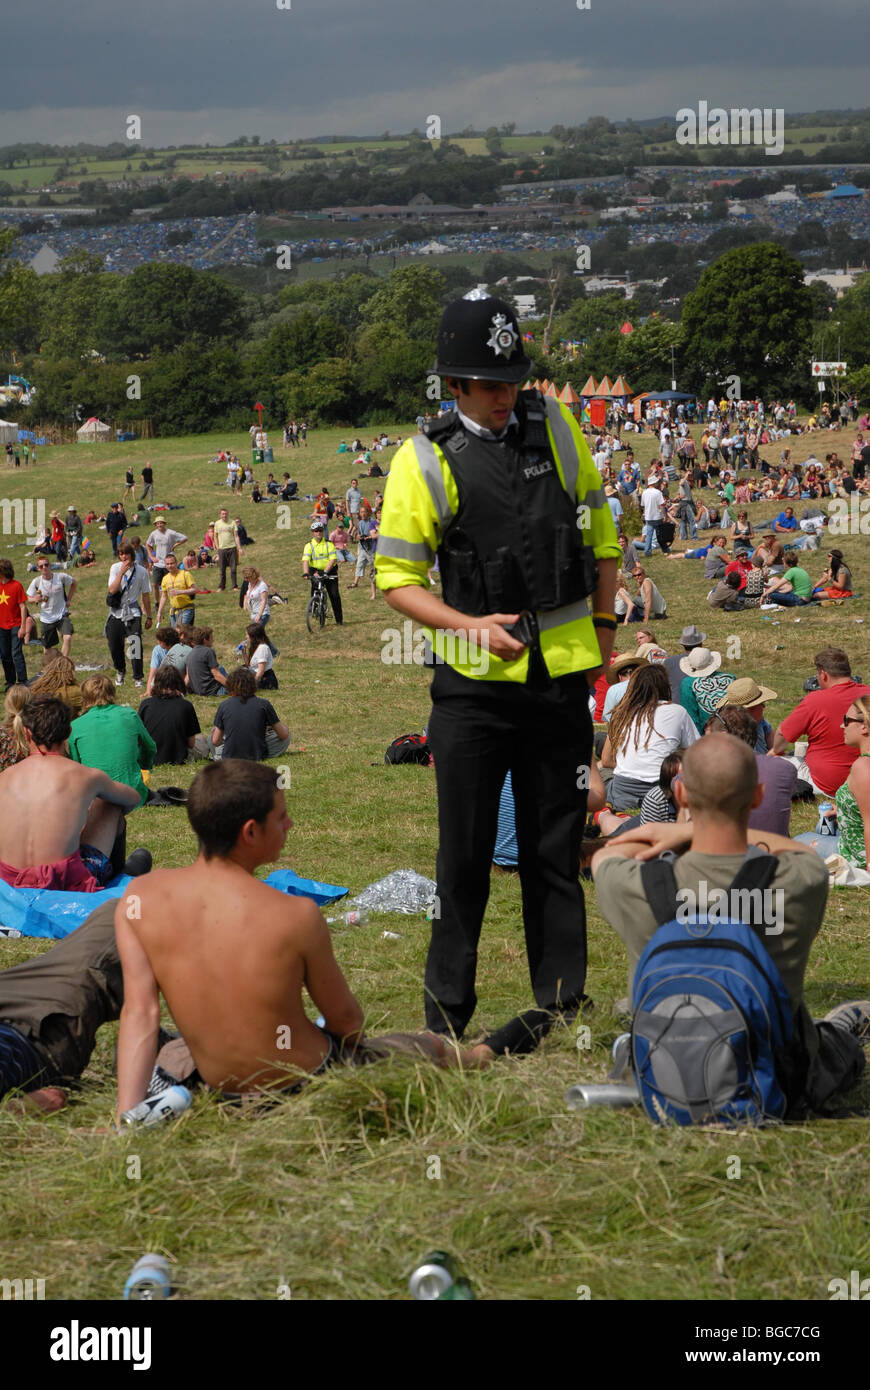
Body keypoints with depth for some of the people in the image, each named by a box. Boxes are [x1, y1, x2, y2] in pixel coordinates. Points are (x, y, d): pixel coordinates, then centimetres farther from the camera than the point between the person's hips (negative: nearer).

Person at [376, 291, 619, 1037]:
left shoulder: (557, 428, 5)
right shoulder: (426, 459, -6)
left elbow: (599, 530, 17)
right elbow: (397, 577, -4)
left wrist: (603, 624, 13)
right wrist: (469, 625, -18)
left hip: (562, 675, 3)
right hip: (474, 682, -3)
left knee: (557, 853, 10)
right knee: (465, 857, 0)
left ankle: (564, 1006, 19)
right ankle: (447, 1017, 11)